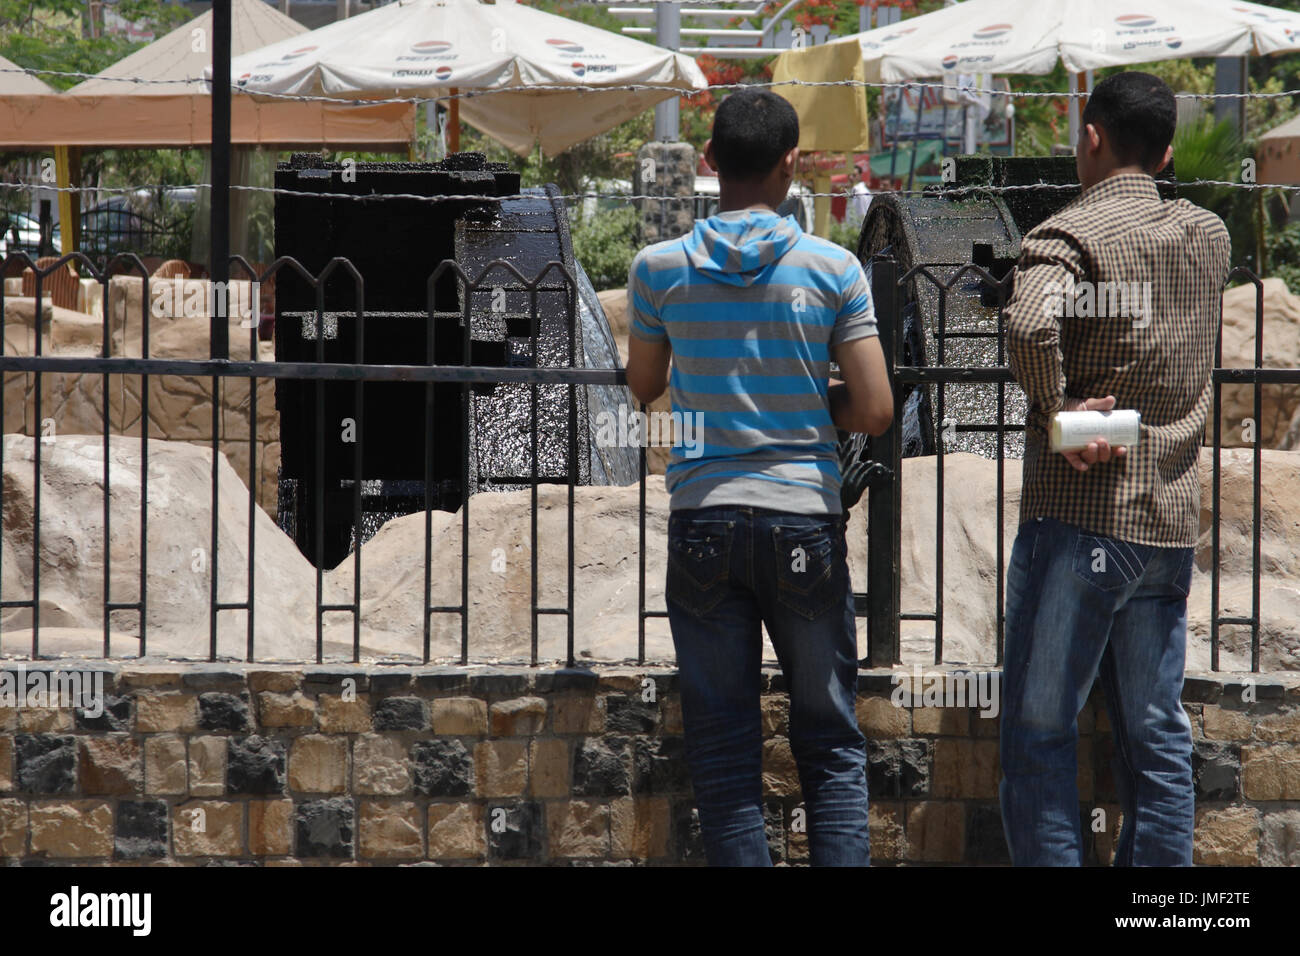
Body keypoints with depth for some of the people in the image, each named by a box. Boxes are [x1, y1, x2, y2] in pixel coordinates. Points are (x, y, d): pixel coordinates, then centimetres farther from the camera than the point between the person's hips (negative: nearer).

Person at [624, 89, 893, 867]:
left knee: (724, 749, 6)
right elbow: (875, 410, -6)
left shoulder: (660, 269, -1)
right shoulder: (834, 270, -4)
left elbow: (643, 395, 11)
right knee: (832, 743, 8)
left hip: (703, 518, 1)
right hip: (804, 514, -1)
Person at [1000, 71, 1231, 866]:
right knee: (1157, 735, 10)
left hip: (1080, 513, -6)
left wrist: (1054, 406, -16)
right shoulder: (1210, 236, 11)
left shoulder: (1072, 235, -11)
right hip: (1172, 522, 6)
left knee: (1040, 732, -1)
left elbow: (1030, 325, -31)